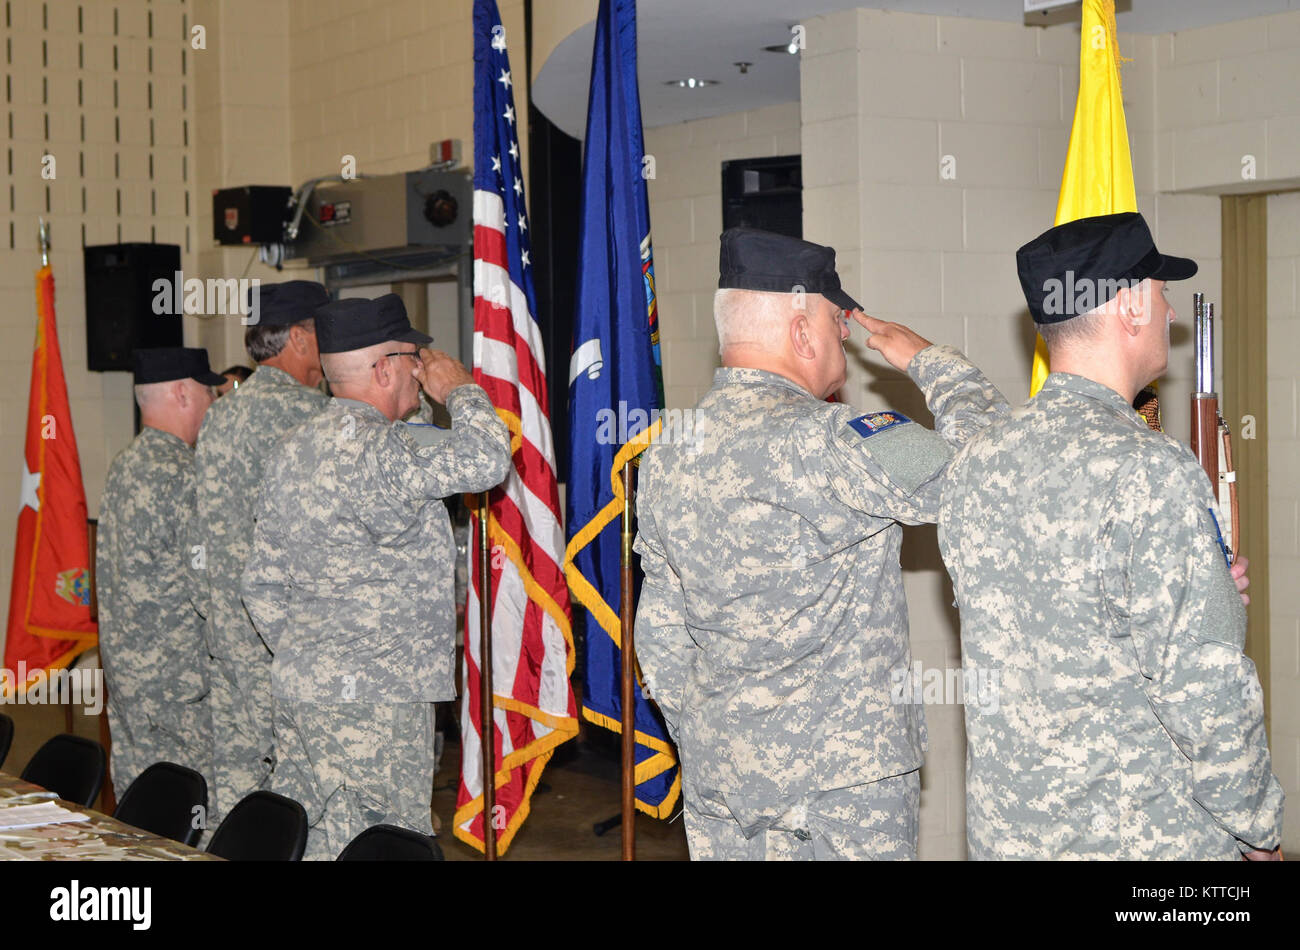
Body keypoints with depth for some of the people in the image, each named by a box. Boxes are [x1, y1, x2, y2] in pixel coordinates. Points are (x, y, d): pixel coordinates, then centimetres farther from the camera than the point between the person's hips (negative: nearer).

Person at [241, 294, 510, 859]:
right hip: (374, 698, -9)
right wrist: (459, 389, -7)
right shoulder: (373, 449, -16)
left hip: (296, 687, 9)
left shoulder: (293, 449, 13)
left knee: (304, 843, 11)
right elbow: (484, 461, -25)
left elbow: (262, 585, 16)